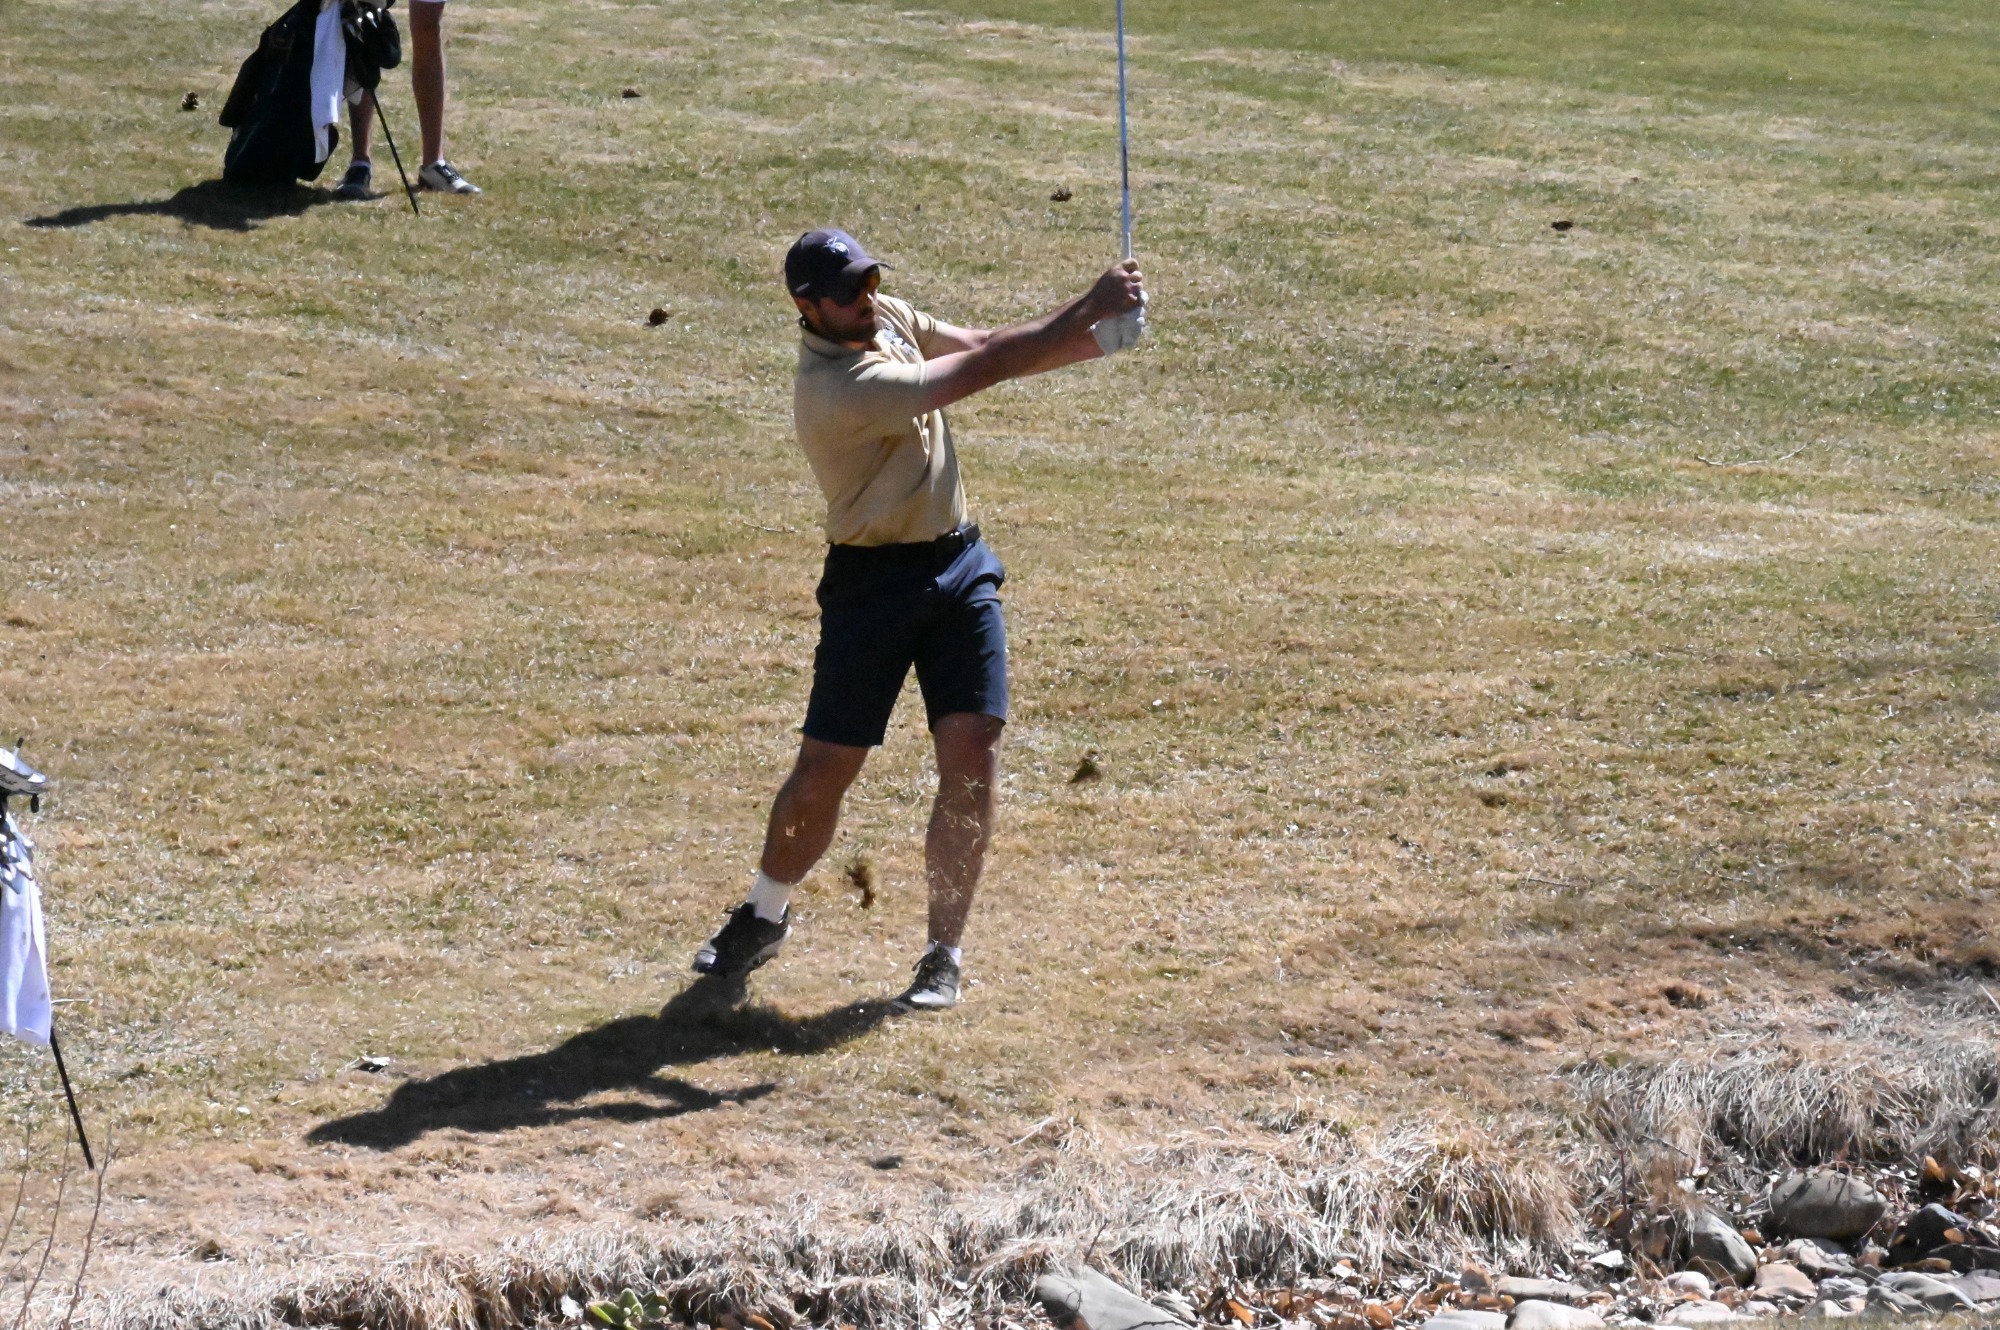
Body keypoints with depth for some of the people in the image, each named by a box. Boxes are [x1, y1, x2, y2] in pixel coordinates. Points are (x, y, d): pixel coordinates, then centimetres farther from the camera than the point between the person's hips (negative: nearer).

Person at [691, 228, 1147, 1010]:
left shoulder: (885, 319, 3)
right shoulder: (837, 388, -24)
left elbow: (977, 348, 4)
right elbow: (983, 369, -25)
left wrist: (1089, 321, -13)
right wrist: (1091, 314, -22)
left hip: (960, 566, 6)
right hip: (875, 580, -6)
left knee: (972, 759, -5)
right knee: (824, 771, 0)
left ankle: (944, 953, 4)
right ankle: (765, 914, 27)